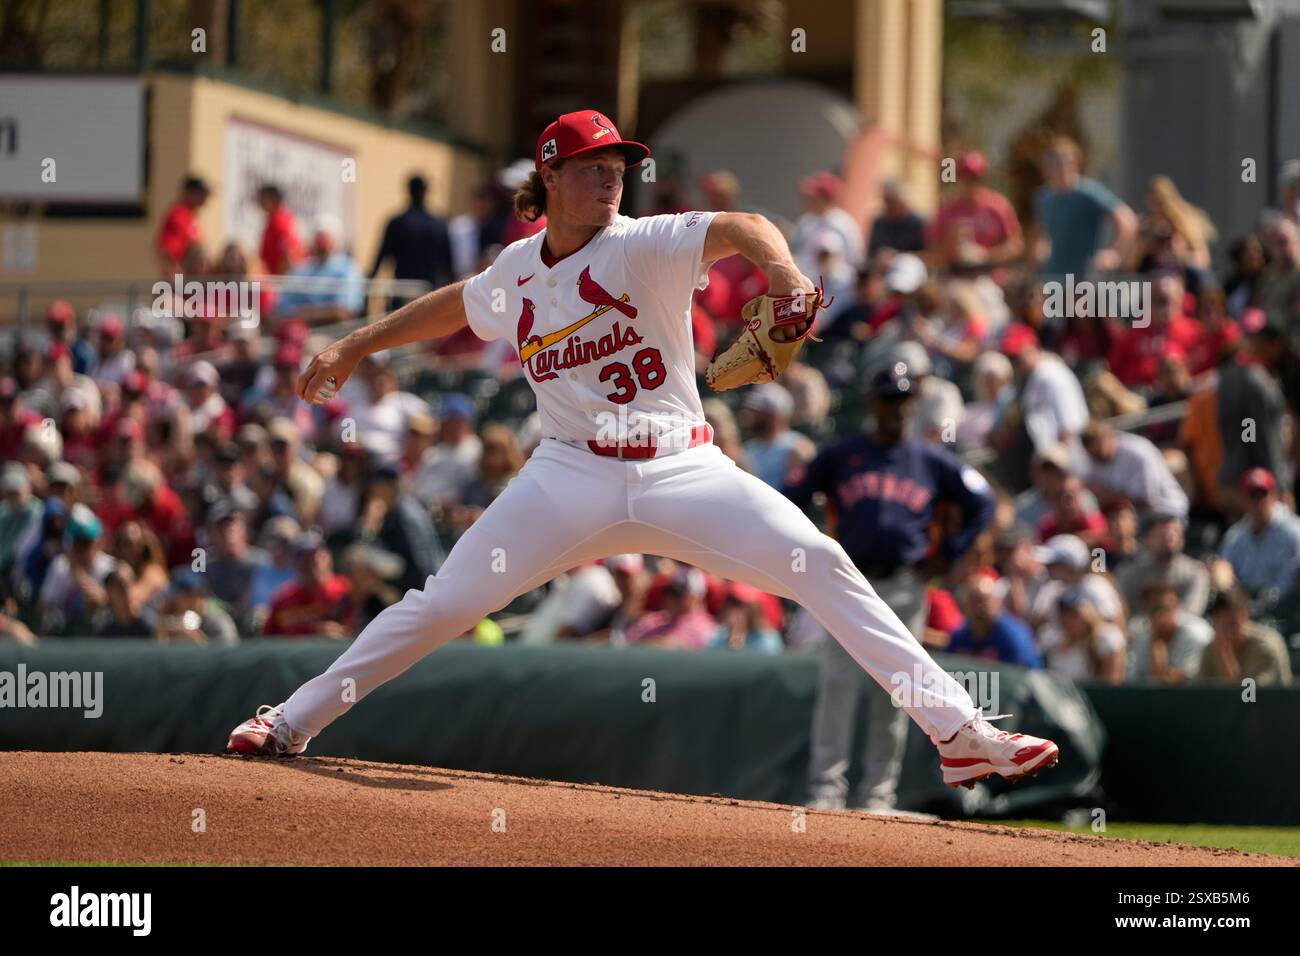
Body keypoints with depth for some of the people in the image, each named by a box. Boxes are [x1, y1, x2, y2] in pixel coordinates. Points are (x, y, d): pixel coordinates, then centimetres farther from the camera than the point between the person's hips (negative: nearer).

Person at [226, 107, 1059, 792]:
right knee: (443, 604, -2)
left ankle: (959, 732, -21)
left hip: (680, 470, -3)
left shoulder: (643, 247, -7)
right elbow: (454, 306, 28)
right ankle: (293, 722, 14)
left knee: (820, 564, -19)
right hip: (572, 477, 3)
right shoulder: (517, 271, 6)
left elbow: (735, 229, -26)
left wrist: (781, 266, -49)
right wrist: (354, 347, 31)